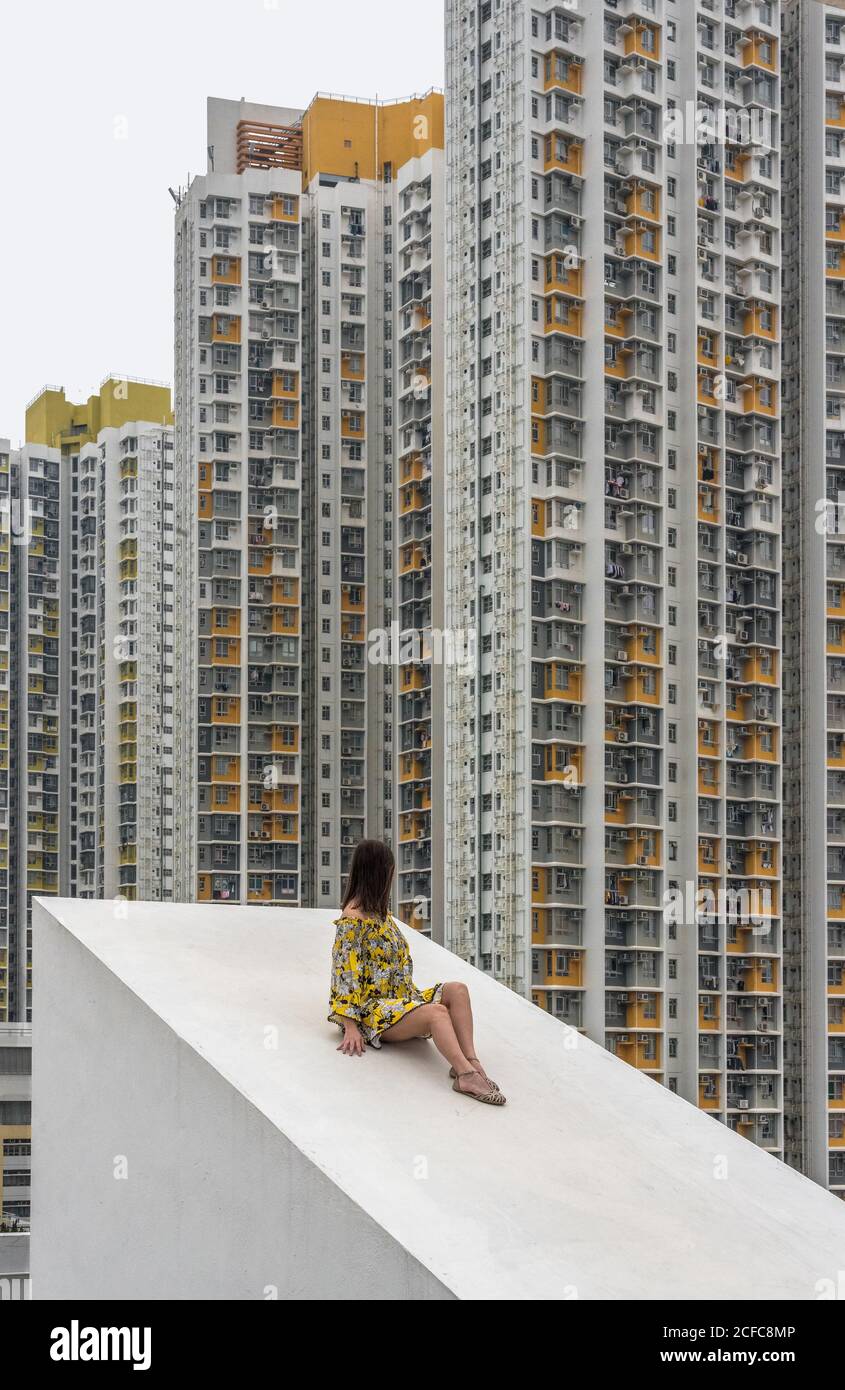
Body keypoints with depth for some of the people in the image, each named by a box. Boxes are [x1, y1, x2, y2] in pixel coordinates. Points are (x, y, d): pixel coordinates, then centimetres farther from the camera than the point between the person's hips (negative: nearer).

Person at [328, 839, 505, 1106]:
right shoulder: (353, 919, -13)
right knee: (437, 1012, -32)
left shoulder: (378, 911, 16)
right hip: (371, 1008, -9)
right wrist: (351, 1027, -21)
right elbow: (346, 974, -17)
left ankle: (469, 1061, -31)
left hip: (398, 997, 9)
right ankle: (466, 1076, -49)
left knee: (456, 990, -13)